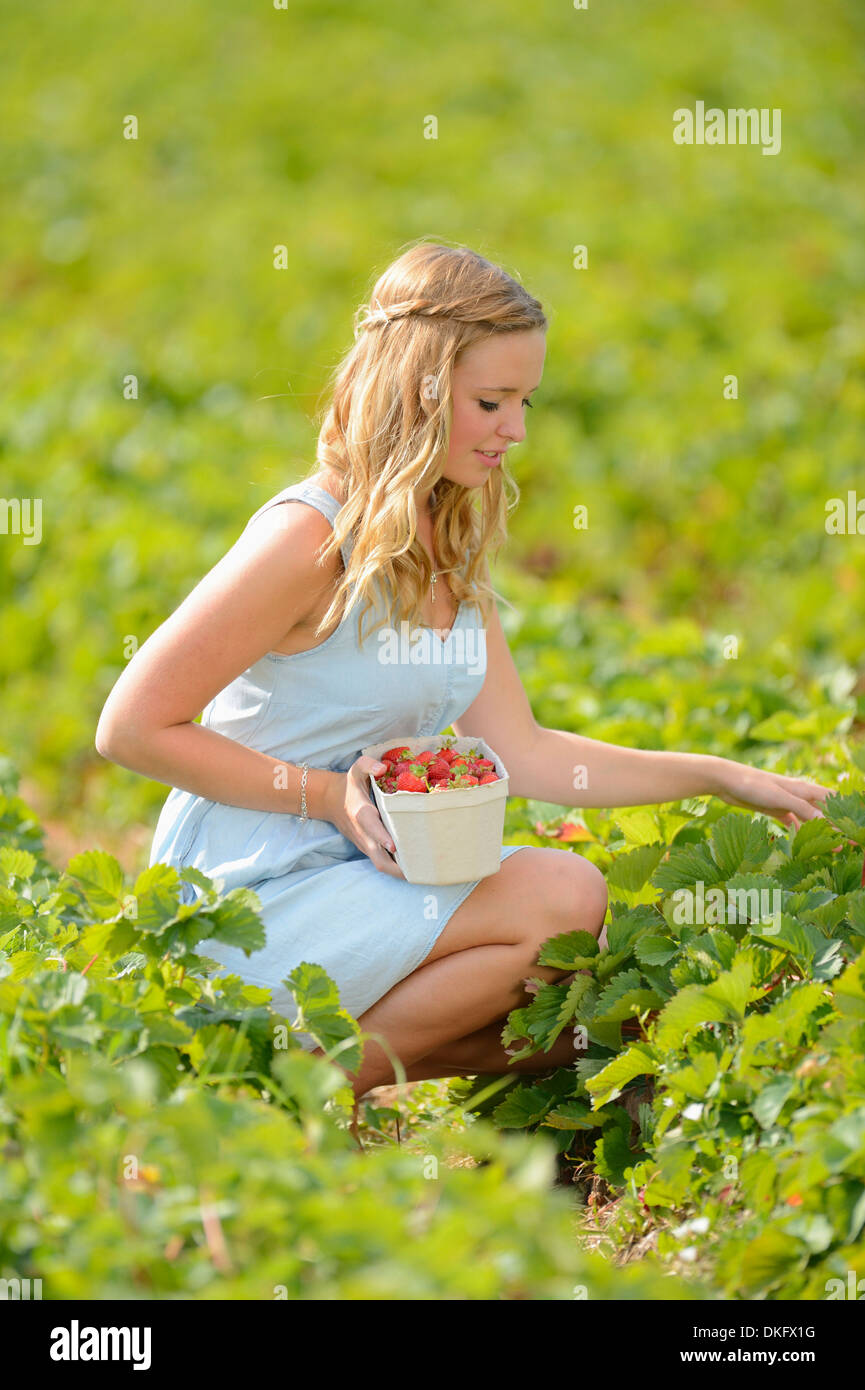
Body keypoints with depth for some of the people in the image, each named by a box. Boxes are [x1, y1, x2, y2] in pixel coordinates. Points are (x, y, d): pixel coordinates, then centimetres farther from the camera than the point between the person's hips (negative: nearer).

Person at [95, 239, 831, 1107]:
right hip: (250, 908, -8)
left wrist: (722, 778, 4)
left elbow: (520, 752, 8)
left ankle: (331, 1064, 6)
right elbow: (132, 727, -16)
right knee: (563, 896, -22)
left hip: (362, 874, 8)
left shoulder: (449, 545, 8)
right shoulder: (311, 539, -18)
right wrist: (329, 796, -18)